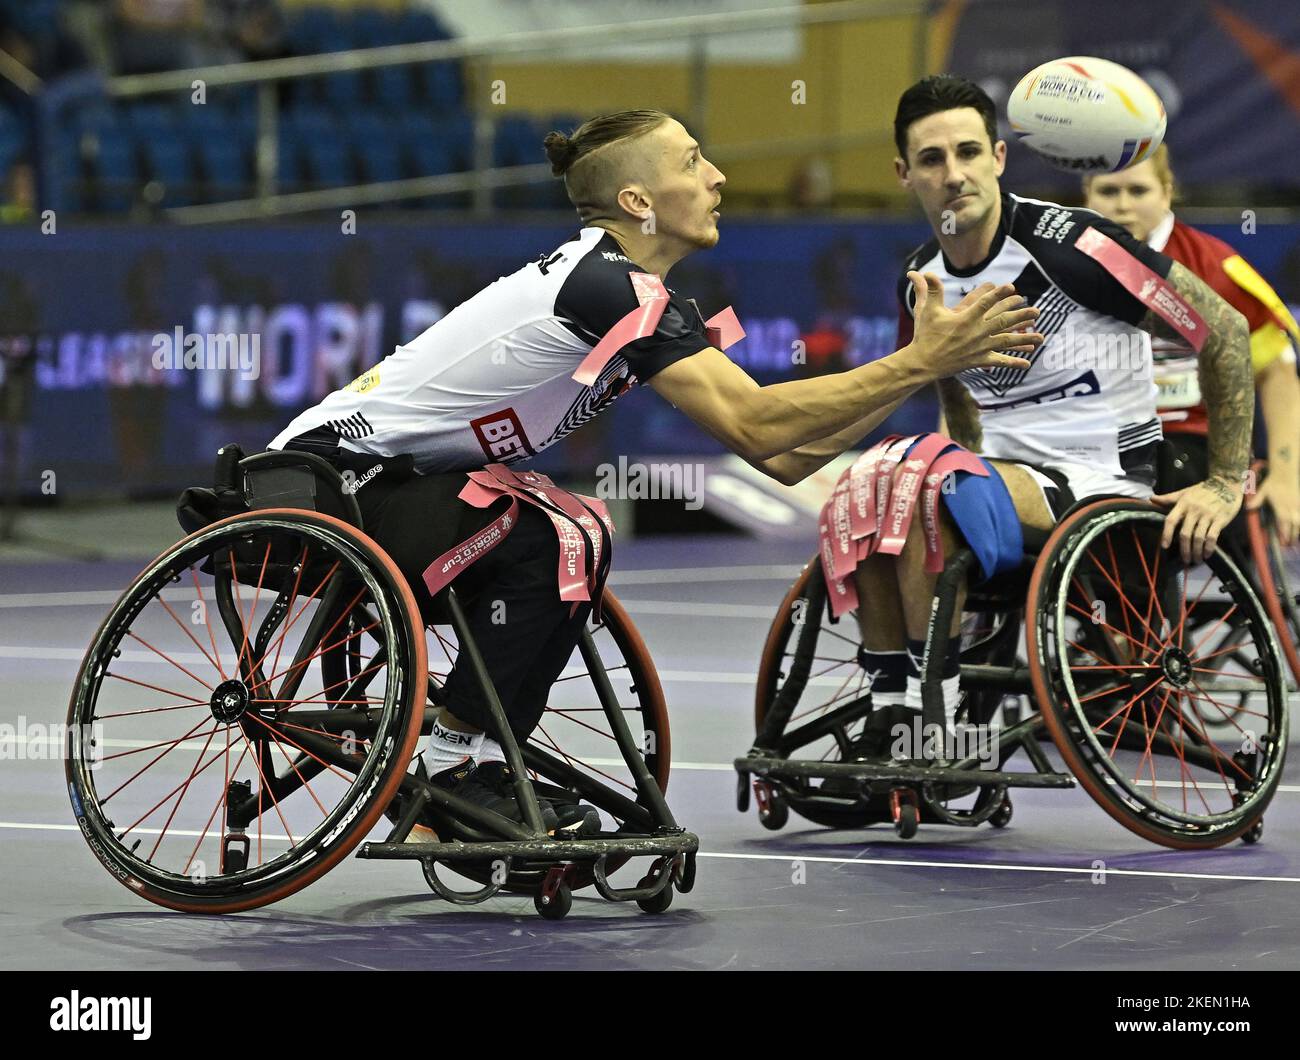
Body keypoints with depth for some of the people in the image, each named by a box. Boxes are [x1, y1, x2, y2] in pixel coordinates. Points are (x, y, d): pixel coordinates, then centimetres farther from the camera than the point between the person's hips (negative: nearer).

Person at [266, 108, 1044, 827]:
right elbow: (756, 428, -28)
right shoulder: (607, 288, -20)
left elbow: (785, 456, 6)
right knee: (555, 541, -25)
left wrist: (926, 364, 1)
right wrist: (920, 363, -24)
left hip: (380, 480, 10)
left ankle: (477, 770, 13)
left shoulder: (635, 294, 10)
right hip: (327, 478, -10)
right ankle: (457, 766, -10)